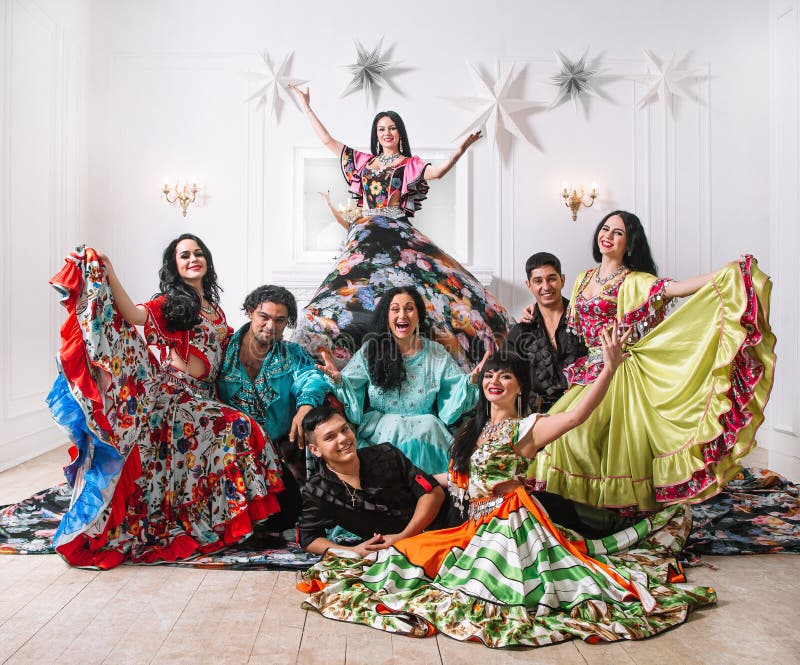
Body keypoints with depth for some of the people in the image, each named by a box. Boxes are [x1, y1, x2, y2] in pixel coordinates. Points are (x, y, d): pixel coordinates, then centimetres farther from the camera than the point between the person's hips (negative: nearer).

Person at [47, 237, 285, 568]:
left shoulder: (214, 310, 20)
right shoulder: (170, 303, 0)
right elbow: (134, 315, -22)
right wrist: (109, 275, -32)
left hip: (201, 396, 7)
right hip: (172, 395, -7)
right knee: (236, 428, -22)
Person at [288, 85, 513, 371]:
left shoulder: (410, 164, 8)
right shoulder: (364, 161, 19)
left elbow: (436, 172, -12)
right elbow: (328, 141, 22)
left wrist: (458, 152, -30)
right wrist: (307, 107, 24)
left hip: (398, 234, -3)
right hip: (365, 235, 3)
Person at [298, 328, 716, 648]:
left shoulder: (526, 428, -5)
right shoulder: (474, 430, 18)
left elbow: (576, 415, -24)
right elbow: (456, 480, 26)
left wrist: (610, 367, -33)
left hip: (510, 520, -8)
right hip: (479, 523, 8)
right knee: (403, 553, 0)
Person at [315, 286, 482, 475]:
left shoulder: (437, 353, 5)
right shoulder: (370, 350, 1)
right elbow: (349, 384, -2)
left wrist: (471, 379, -16)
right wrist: (337, 378, -24)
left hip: (426, 426, 1)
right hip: (380, 425, -1)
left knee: (430, 425, -30)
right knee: (395, 425, -32)